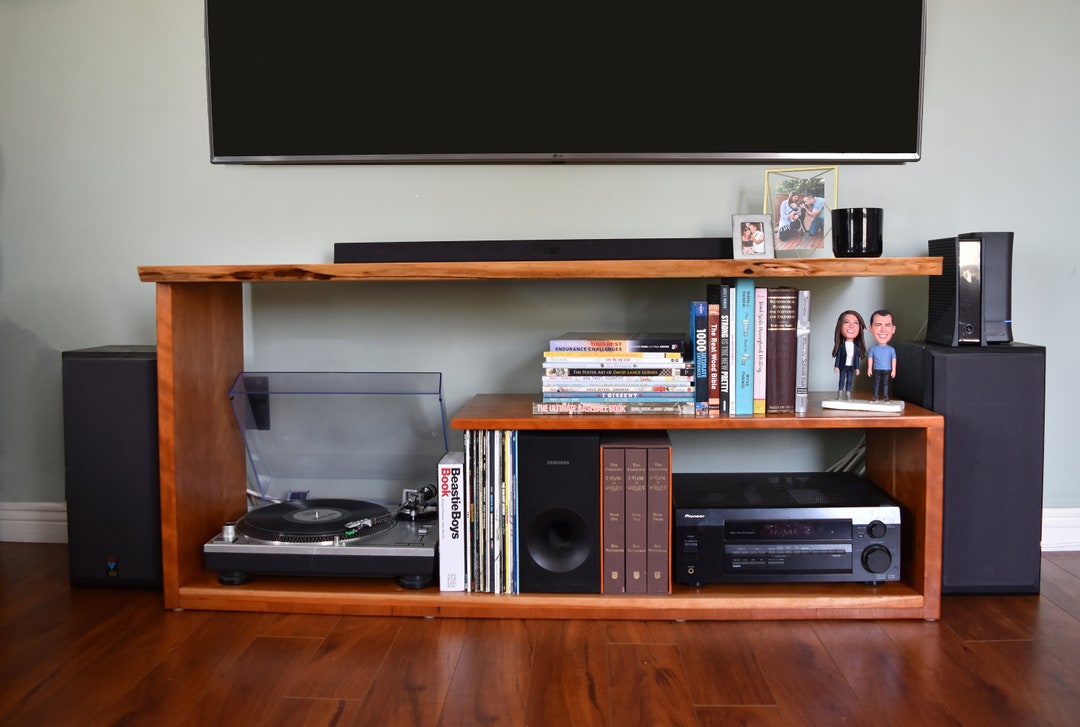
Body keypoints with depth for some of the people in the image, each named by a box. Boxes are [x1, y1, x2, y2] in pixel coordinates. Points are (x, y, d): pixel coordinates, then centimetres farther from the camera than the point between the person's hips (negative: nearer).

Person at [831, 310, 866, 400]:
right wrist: (836, 366, -9)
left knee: (849, 381, 6)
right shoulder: (841, 346, -7)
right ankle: (839, 395, 10)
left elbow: (857, 358, 0)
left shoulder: (856, 347, -2)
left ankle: (848, 395, 11)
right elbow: (838, 356, -5)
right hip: (843, 366, -1)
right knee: (841, 380, 5)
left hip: (851, 367, 1)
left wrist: (856, 368, -3)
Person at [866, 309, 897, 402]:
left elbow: (894, 360, -3)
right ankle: (876, 397, 18)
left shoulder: (891, 349, -10)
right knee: (876, 383, 9)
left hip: (887, 370, -1)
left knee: (886, 384, 7)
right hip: (876, 370, 1)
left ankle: (885, 397, 16)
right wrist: (869, 369, 0)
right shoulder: (873, 349, -9)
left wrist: (893, 370, -2)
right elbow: (870, 359, 0)